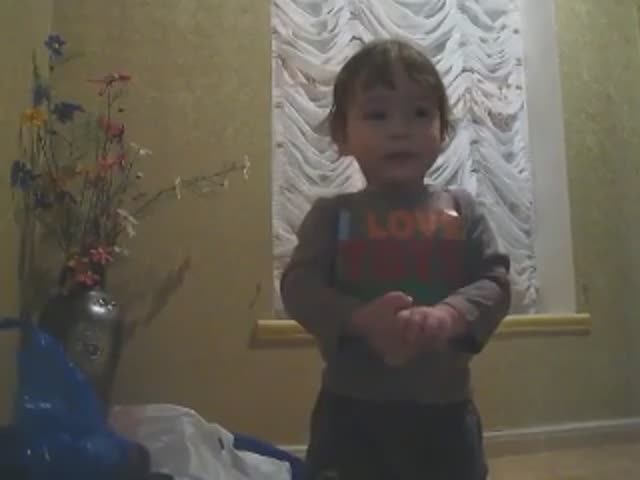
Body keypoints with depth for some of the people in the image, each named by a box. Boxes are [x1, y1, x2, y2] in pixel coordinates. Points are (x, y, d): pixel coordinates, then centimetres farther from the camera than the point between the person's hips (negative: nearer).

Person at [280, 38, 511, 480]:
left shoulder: (461, 210, 2)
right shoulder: (332, 213, -3)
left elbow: (496, 280, -4)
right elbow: (299, 285, -10)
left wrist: (451, 316, -25)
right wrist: (359, 319, -27)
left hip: (444, 408, 3)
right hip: (352, 408, -2)